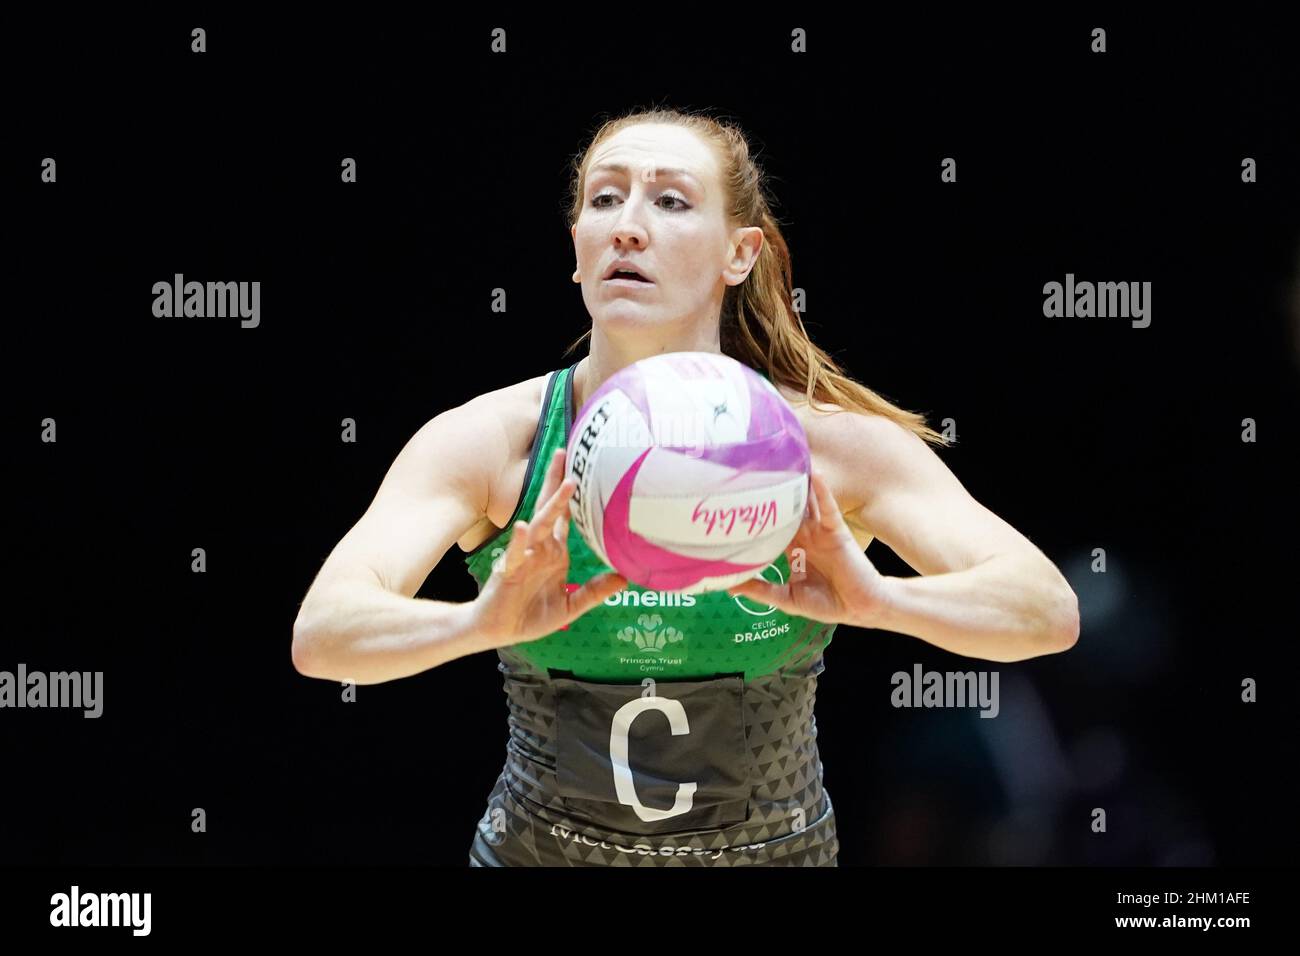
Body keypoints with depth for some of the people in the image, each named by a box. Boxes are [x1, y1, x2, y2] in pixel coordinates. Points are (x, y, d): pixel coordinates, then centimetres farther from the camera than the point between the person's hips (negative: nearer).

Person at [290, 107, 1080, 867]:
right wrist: (481, 623, -48)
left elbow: (1049, 611, -24)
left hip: (775, 847, 0)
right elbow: (321, 634, -28)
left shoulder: (826, 443, -16)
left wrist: (880, 602, -44)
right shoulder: (489, 442, -15)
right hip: (538, 850, 0)